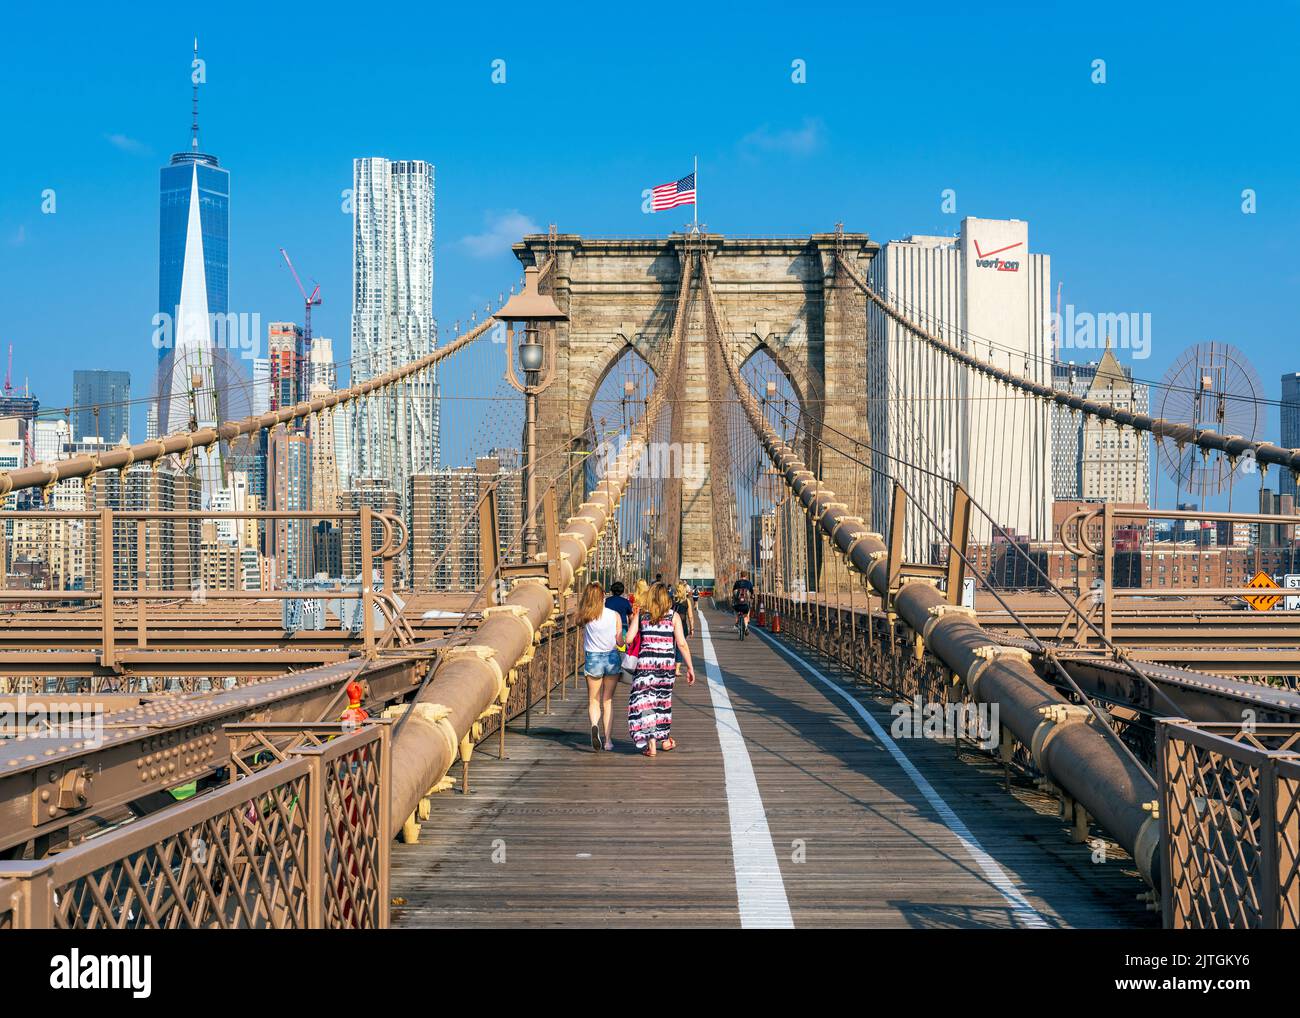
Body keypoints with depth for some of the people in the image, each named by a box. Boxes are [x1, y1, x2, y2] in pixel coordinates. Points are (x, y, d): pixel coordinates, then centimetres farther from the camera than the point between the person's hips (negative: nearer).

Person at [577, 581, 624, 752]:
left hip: (593, 659, -1)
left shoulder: (585, 618, -4)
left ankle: (594, 725, -21)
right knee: (608, 701, 12)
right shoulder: (614, 615, -5)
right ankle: (607, 739, 10)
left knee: (593, 701, 9)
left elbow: (583, 644, -2)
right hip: (612, 658, 1)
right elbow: (620, 642, -2)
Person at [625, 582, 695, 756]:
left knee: (644, 701, 3)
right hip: (667, 663, 1)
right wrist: (690, 667, 2)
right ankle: (665, 739, 30)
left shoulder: (640, 615, 2)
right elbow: (682, 644, -3)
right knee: (663, 699, 18)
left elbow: (629, 639, -4)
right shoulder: (673, 616, 2)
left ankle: (650, 741, -7)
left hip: (645, 662, -1)